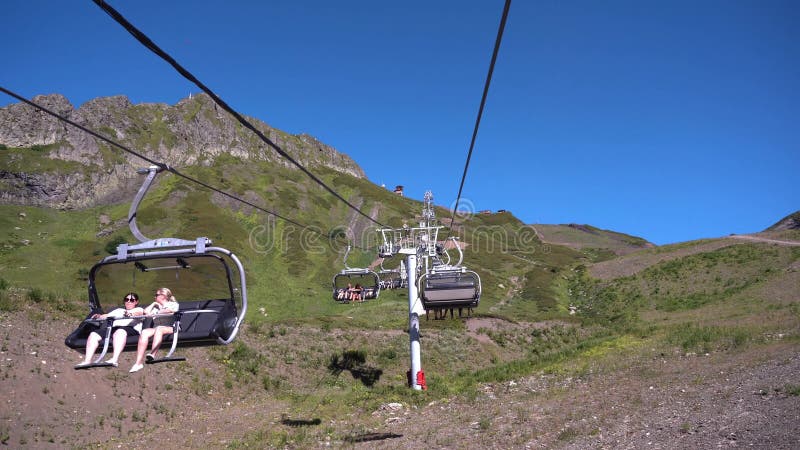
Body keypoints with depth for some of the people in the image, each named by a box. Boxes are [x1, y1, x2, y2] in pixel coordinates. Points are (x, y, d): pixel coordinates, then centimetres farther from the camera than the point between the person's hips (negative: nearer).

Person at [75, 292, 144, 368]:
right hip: (113, 327, 6)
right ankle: (87, 361, -26)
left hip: (131, 328, -6)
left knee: (119, 332, -40)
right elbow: (107, 315, 25)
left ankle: (115, 360, -53)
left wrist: (131, 314, -24)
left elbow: (139, 313, -1)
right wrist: (98, 316, 3)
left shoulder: (139, 309, 23)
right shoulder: (118, 310, 39)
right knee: (93, 334, -17)